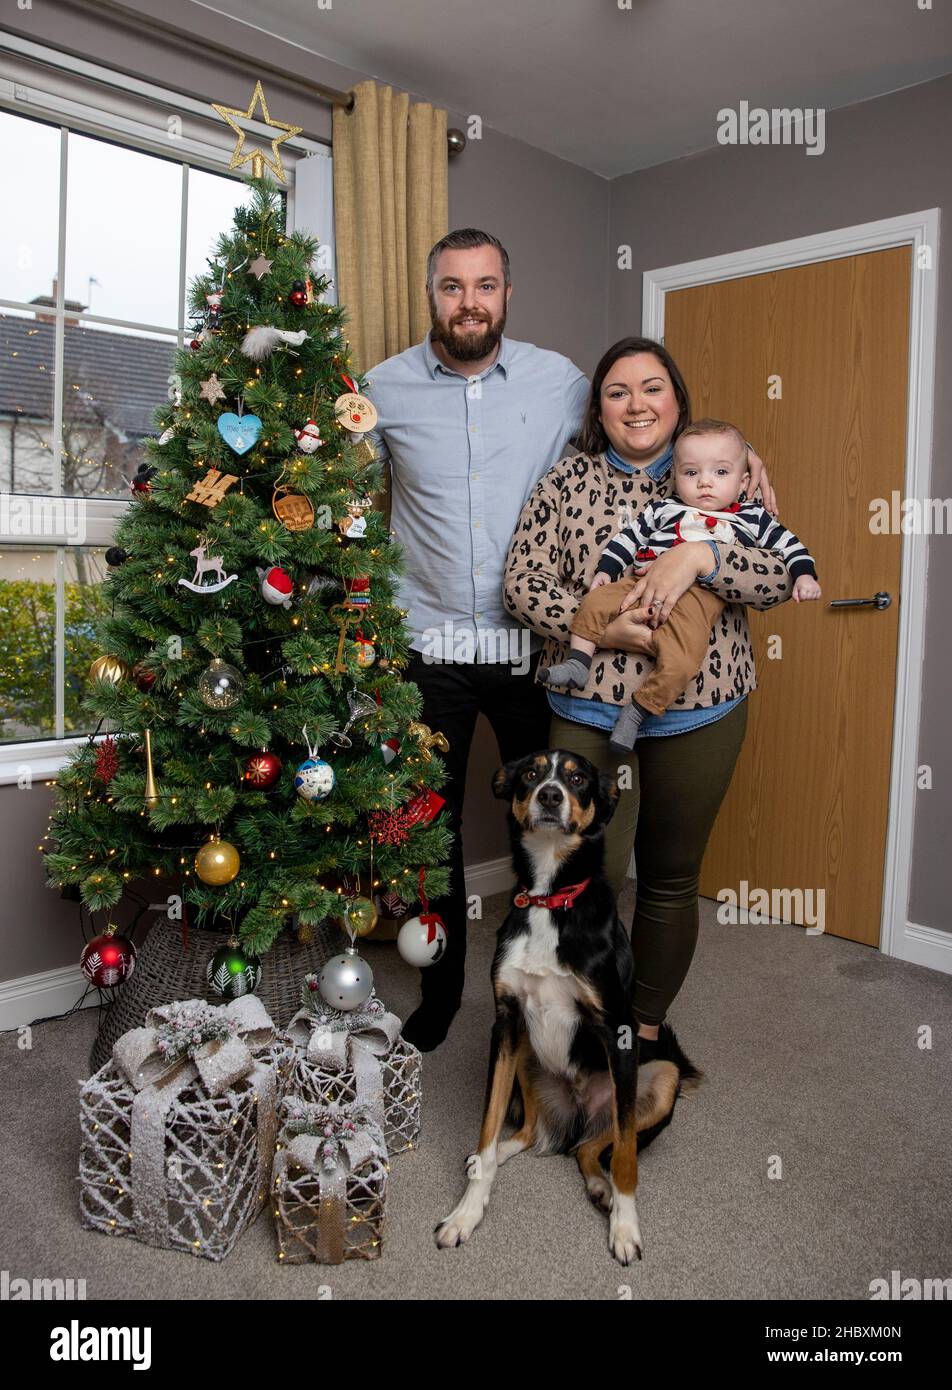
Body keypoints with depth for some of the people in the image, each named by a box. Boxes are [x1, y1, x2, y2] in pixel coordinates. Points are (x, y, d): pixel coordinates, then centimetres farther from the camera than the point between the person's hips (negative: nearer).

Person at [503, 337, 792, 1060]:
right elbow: (523, 581, -4)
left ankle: (648, 1027, 34)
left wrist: (700, 553, -22)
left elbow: (783, 575, -5)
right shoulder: (567, 482, 3)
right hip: (589, 711, -1)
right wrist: (598, 628, -18)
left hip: (700, 715, 2)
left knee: (672, 877, 13)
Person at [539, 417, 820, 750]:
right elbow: (629, 537, 22)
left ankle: (636, 712, -11)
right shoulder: (662, 508, 20)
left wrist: (804, 575, 7)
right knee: (595, 603, -14)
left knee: (679, 663, -24)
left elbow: (787, 542, 21)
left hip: (699, 596, -3)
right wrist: (606, 570, 12)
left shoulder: (751, 517, 19)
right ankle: (578, 663, -3)